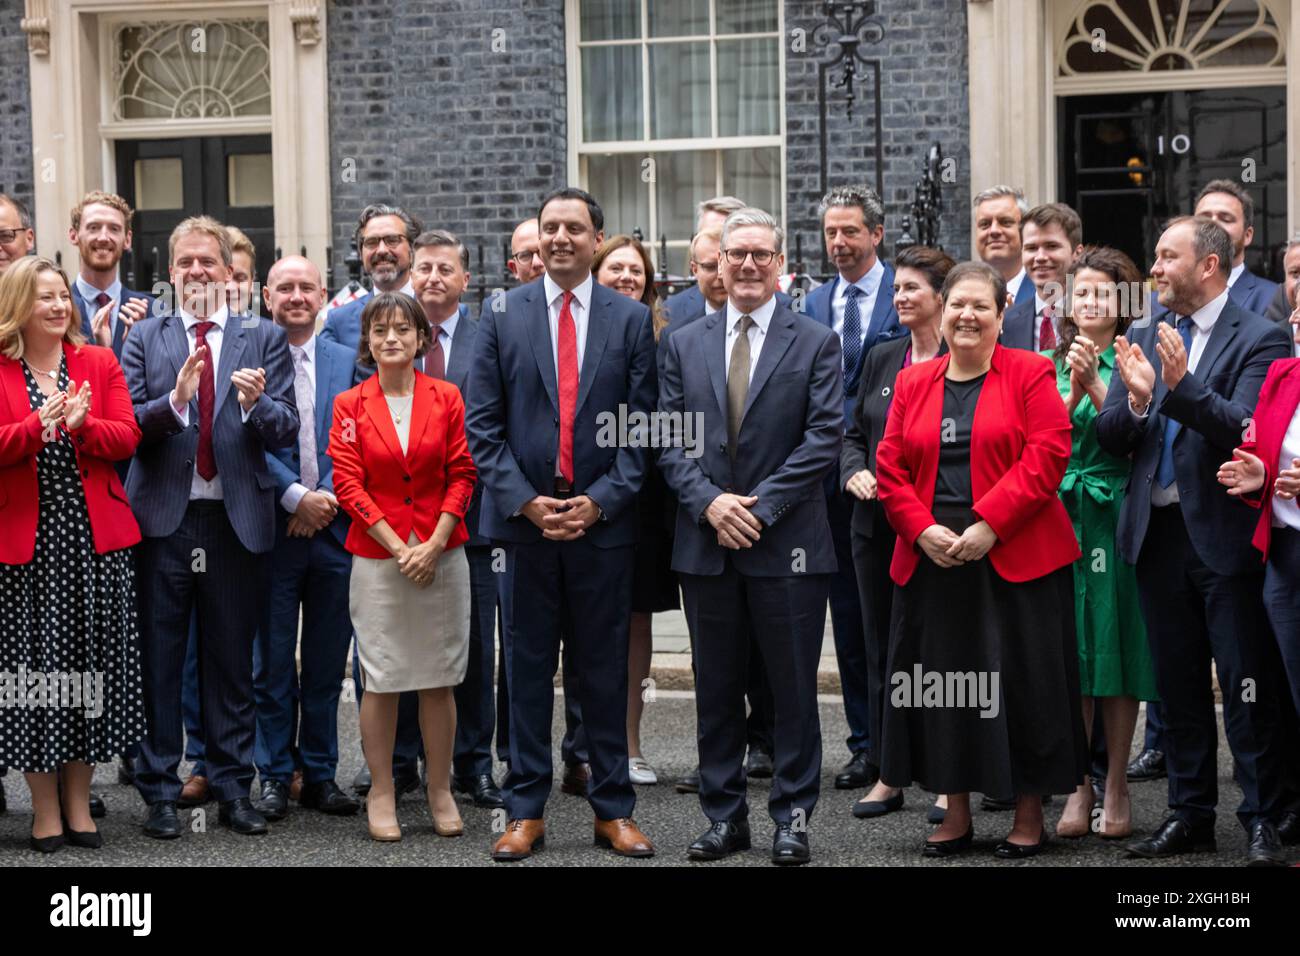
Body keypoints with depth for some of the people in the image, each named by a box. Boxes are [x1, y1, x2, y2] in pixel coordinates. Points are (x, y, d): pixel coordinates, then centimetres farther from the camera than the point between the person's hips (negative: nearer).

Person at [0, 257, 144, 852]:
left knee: (92, 663, 5)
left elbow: (127, 439, 0)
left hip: (95, 537, 2)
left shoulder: (99, 363, 8)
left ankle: (77, 802, 18)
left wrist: (81, 424, -18)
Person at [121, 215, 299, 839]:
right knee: (158, 662, 4)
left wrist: (256, 403, -21)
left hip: (237, 521, 0)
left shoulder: (264, 339, 6)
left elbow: (286, 431, -1)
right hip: (163, 520, 0)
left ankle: (233, 788, 17)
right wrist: (175, 399, -20)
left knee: (231, 663, 8)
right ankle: (159, 792, 13)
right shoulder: (144, 338, 6)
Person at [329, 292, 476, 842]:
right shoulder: (350, 405, 1)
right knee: (381, 680, 2)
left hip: (441, 556, 1)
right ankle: (381, 793, 12)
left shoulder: (446, 399, 4)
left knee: (439, 679, 5)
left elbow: (461, 476, 1)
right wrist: (399, 548, -12)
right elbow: (348, 485, -4)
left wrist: (433, 545, -10)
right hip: (377, 558, -1)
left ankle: (441, 791, 15)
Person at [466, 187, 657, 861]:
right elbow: (482, 426, 1)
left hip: (603, 522, 0)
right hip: (524, 521, 0)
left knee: (604, 671, 7)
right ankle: (526, 812, 13)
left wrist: (598, 501, -10)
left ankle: (613, 810, 15)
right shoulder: (502, 317, 4)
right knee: (527, 668, 6)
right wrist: (524, 502, -9)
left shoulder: (631, 319, 4)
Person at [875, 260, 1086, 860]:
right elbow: (890, 466, 8)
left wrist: (988, 524, -18)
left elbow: (1047, 454, -11)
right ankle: (955, 815, 17)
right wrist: (922, 529, -8)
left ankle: (1029, 815, 13)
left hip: (1016, 557, -4)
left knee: (1021, 682, 0)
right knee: (940, 685, 6)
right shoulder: (913, 382, 12)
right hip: (932, 558, 4)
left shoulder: (1030, 374, 0)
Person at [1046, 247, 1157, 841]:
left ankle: (1116, 789, 9)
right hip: (1059, 518, 2)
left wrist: (1094, 384, -17)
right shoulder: (1049, 364, 10)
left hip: (1115, 519, -2)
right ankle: (1078, 789, 11)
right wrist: (1073, 387, -12)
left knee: (1115, 648, 1)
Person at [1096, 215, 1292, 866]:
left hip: (1224, 533, -6)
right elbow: (1109, 438, 5)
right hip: (1157, 532, 6)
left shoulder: (1258, 339, -6)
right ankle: (1190, 813, 23)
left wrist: (1184, 385, -31)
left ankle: (1261, 820, 8)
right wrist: (1136, 398, -15)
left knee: (1245, 684, 0)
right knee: (1177, 684, 13)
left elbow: (1246, 428, -19)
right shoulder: (1144, 341, 11)